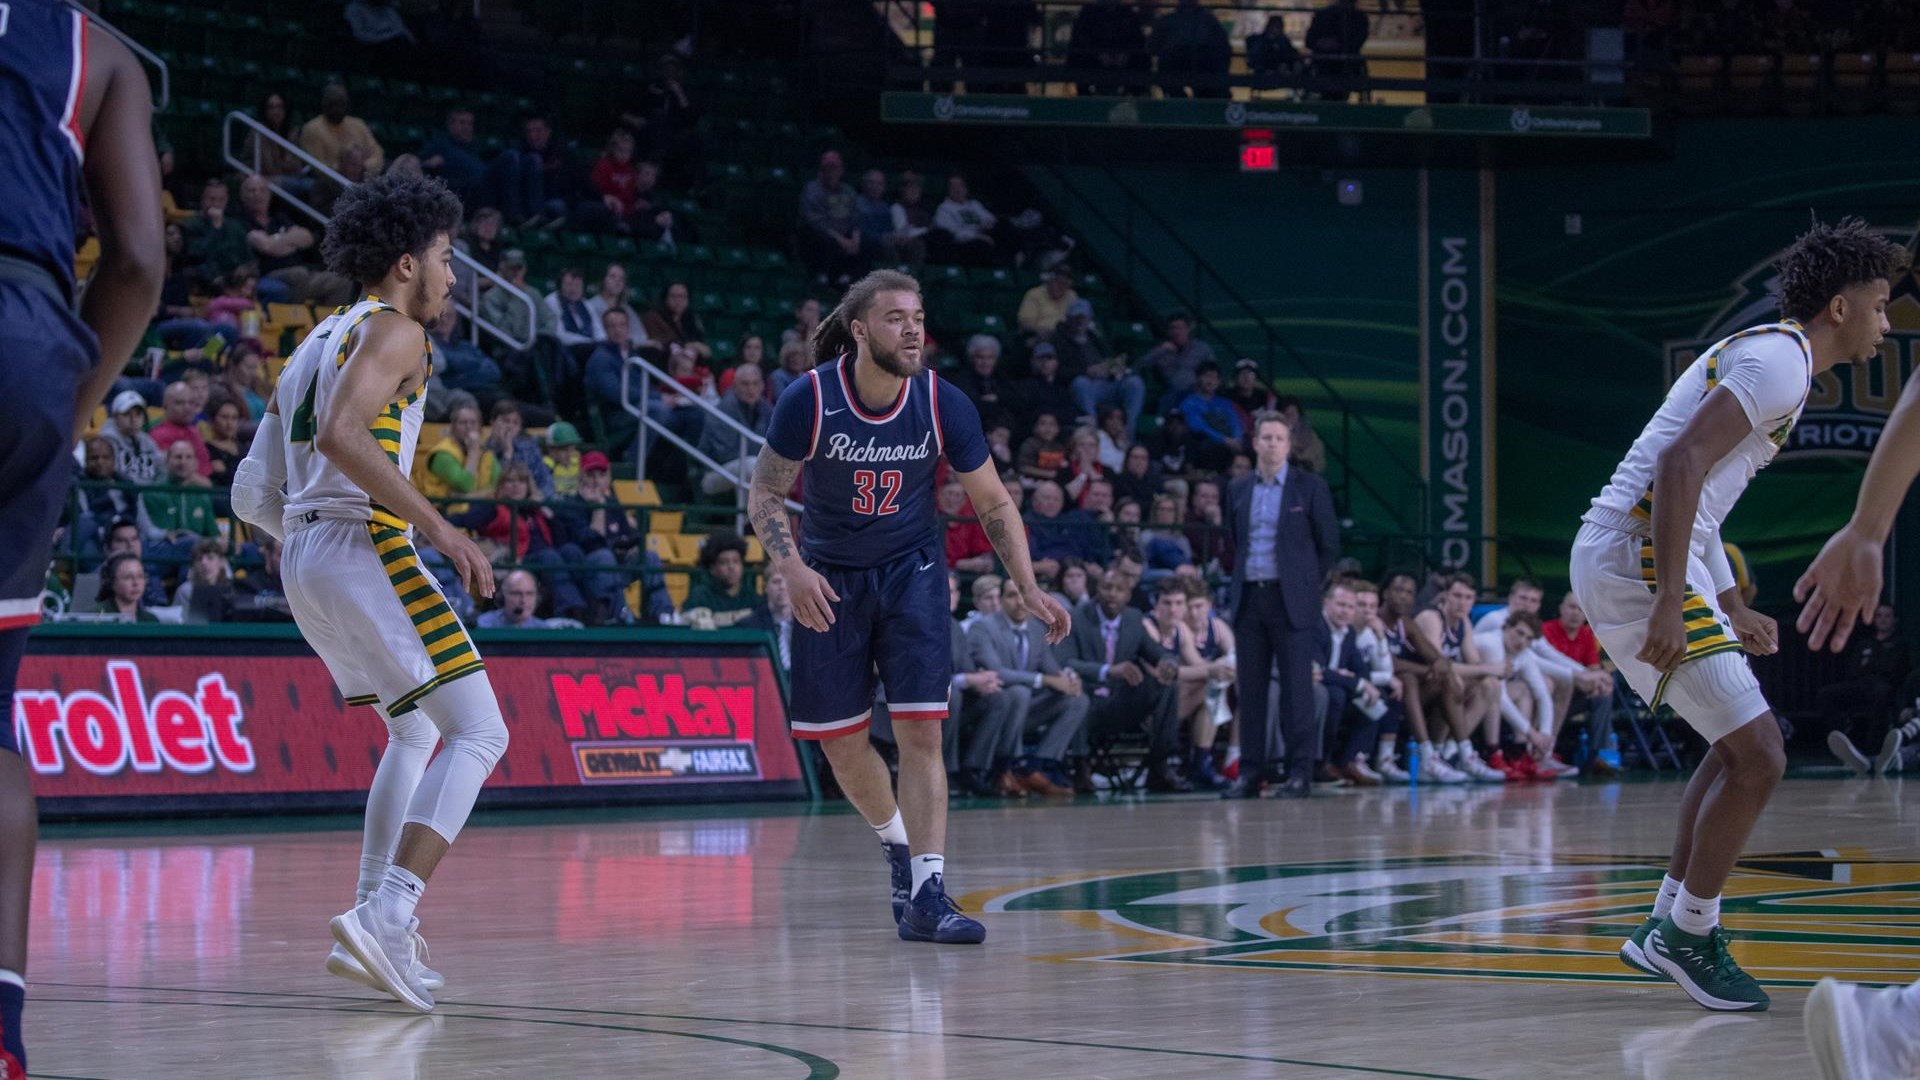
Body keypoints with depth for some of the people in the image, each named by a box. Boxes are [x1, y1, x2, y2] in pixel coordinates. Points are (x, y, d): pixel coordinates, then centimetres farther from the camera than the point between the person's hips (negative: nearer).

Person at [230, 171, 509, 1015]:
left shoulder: (315, 345, 24)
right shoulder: (393, 329, -3)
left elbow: (253, 497, 20)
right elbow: (340, 434, -23)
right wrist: (437, 527, -22)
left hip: (302, 558, 9)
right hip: (365, 545, -9)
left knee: (414, 733, 23)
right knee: (478, 732, -9)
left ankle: (373, 927, 14)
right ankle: (387, 916, -25)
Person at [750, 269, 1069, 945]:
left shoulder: (944, 405, -14)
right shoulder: (809, 400, -19)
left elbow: (993, 502, -2)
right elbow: (766, 494, -8)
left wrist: (1030, 590, -11)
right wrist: (793, 569, -25)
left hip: (910, 572, 0)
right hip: (830, 579, 0)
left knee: (920, 732, -13)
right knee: (839, 739, 5)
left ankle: (926, 897, -15)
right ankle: (900, 846, 33)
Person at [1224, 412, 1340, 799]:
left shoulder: (1310, 487, 1)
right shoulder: (1239, 490, 12)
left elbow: (1329, 545, 3)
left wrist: (1305, 586, 2)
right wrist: (1240, 584, 11)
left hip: (1291, 601, -4)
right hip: (1249, 598, 4)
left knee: (1296, 687, -5)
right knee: (1250, 688, 3)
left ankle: (1300, 772, -3)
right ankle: (1251, 772, 7)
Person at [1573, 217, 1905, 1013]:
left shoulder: (1761, 354, 21)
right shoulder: (1782, 361, -11)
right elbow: (1682, 462, -24)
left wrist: (1731, 611, 28)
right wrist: (1671, 601, -28)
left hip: (1621, 558, 11)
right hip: (1638, 564, -11)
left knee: (1740, 743, 21)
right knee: (1758, 758, -9)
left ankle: (1670, 926, 23)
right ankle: (1687, 936, 2)